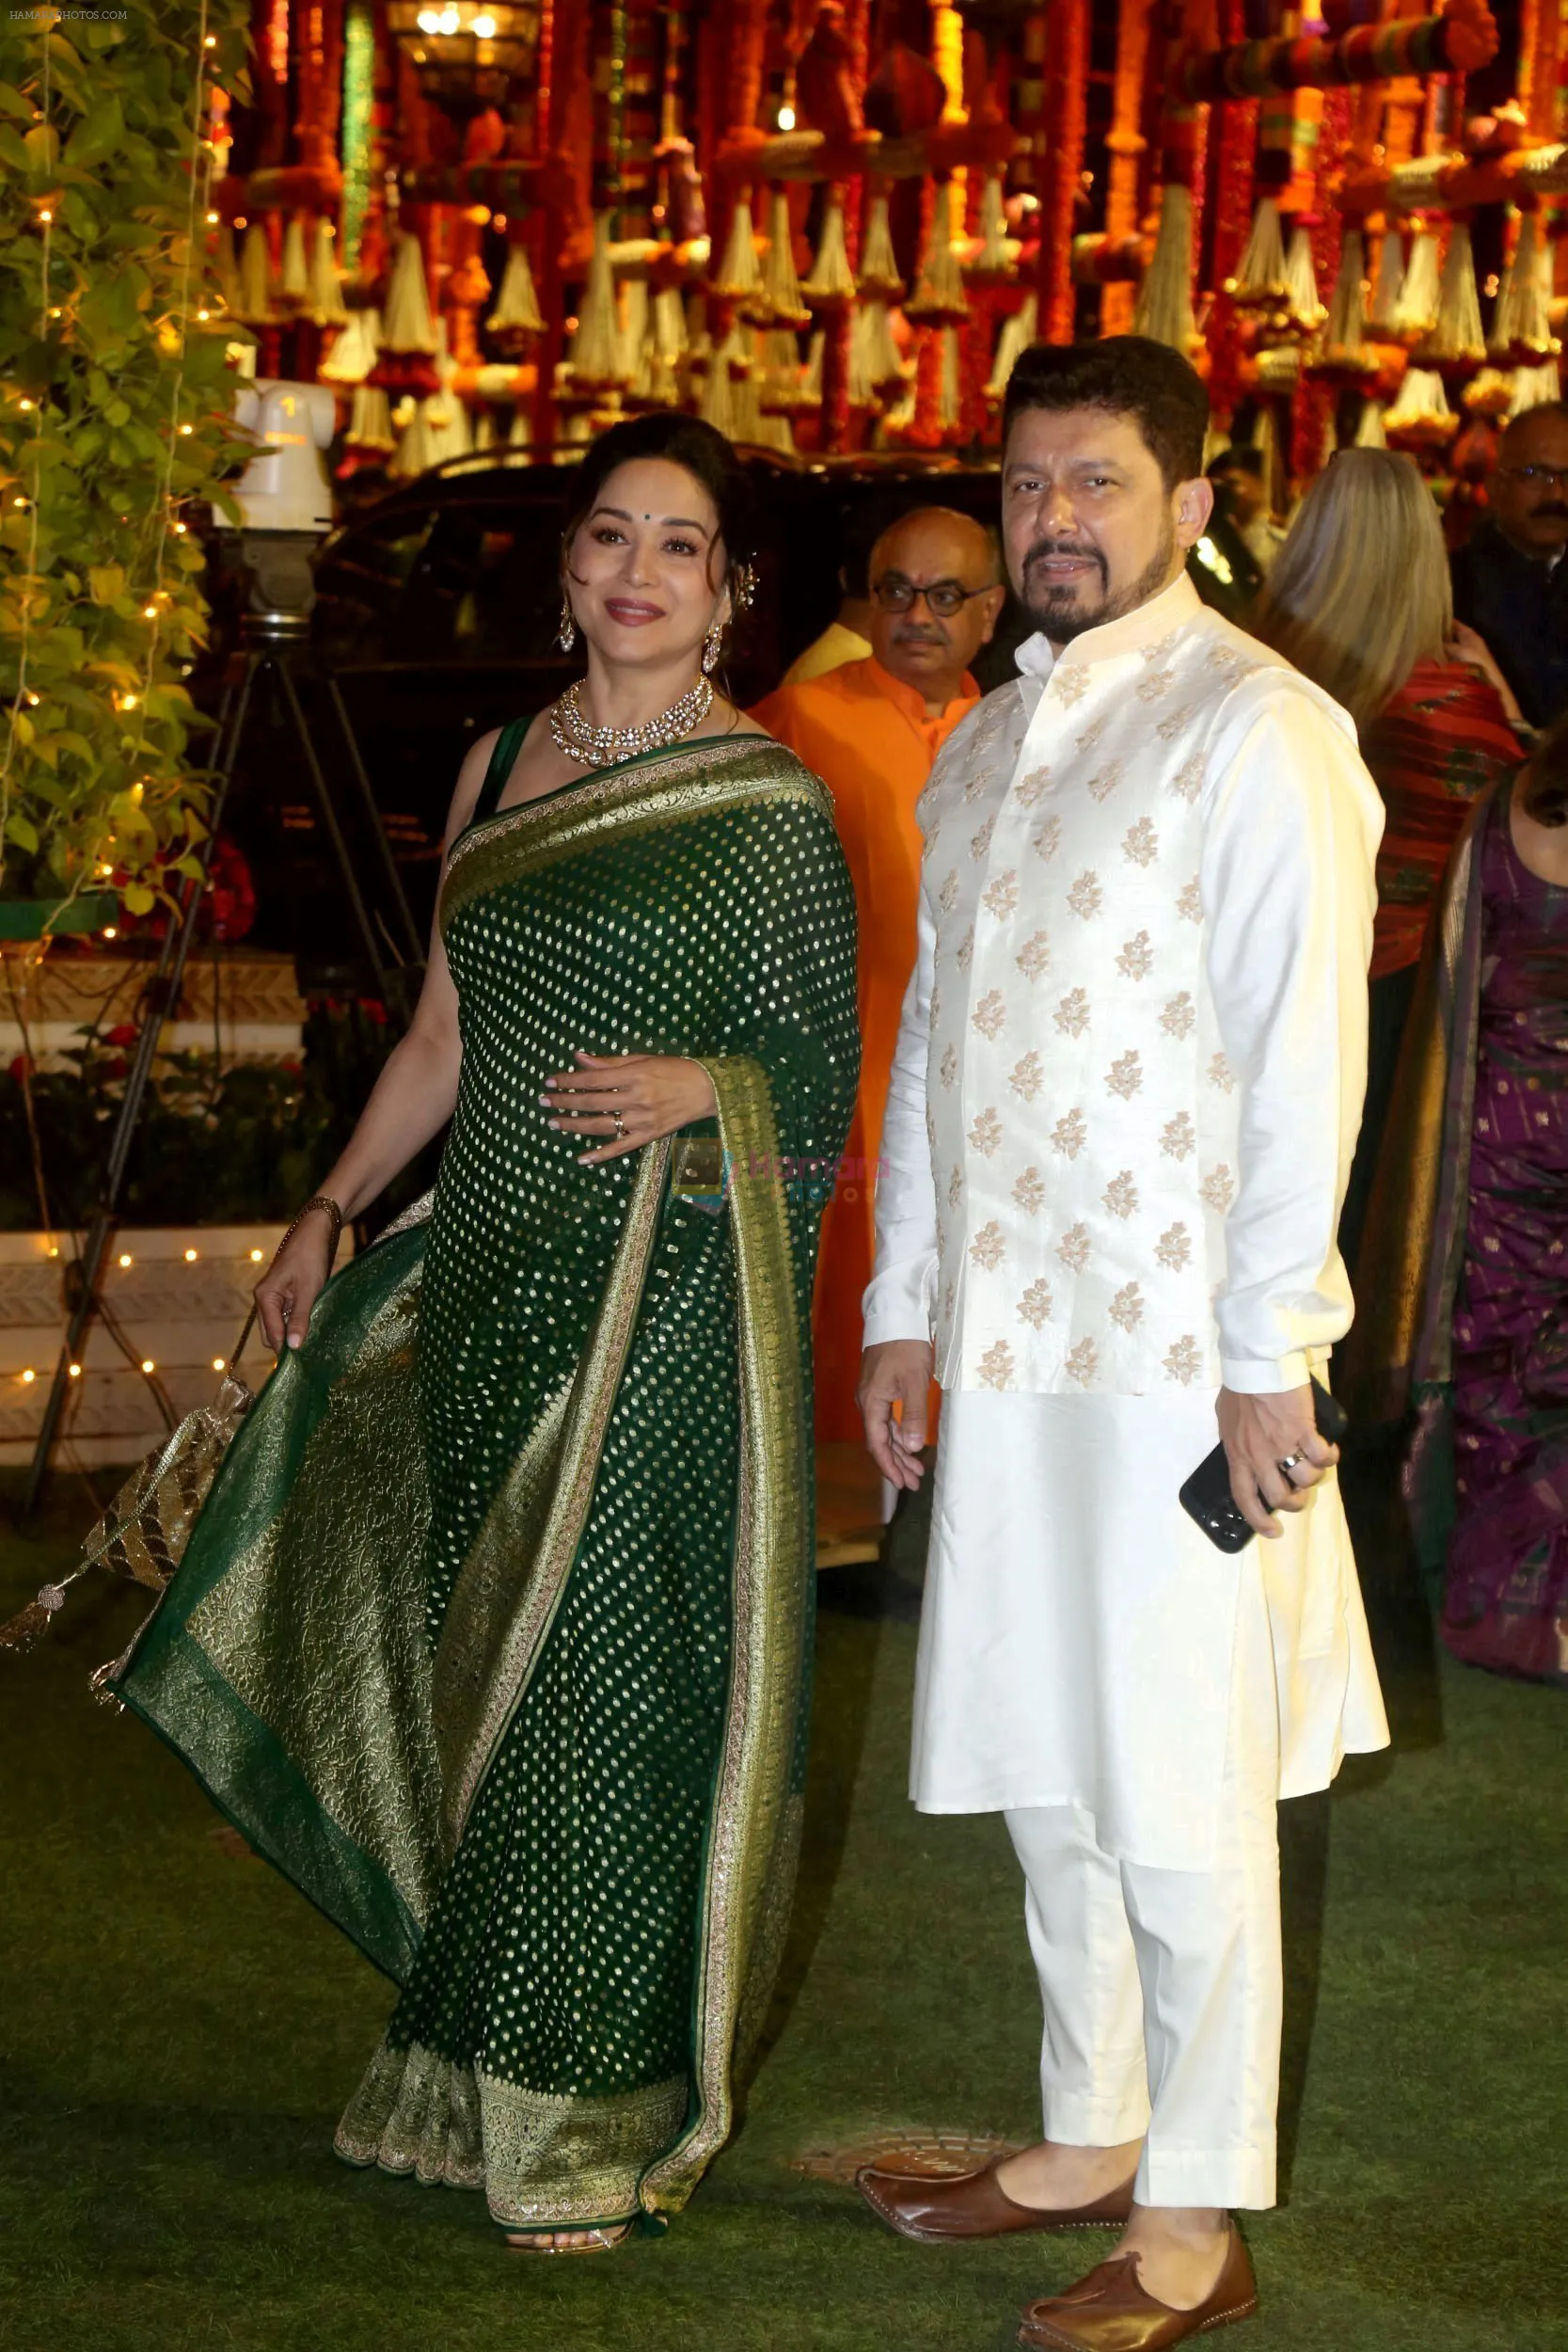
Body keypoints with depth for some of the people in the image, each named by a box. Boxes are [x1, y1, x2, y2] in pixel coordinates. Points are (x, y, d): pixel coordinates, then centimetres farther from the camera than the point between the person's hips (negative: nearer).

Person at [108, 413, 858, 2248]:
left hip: (663, 1296, -5)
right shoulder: (497, 769, 12)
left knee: (604, 1682, -3)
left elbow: (817, 1075, -2)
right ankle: (476, 2077, 24)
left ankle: (588, 2116, 9)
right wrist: (329, 1214, 16)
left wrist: (697, 1087, -21)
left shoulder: (769, 808, -4)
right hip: (490, 1276, 5)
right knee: (482, 1668, 10)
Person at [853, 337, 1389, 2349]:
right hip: (1011, 1347, 8)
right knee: (1043, 1767, 15)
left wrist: (1267, 1355, -17)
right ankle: (1092, 2137, 30)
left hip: (1178, 1352, -7)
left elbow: (1303, 1051, -14)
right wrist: (903, 1308, 19)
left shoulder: (1254, 730, -9)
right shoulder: (983, 749, 16)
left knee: (1174, 1796, -2)